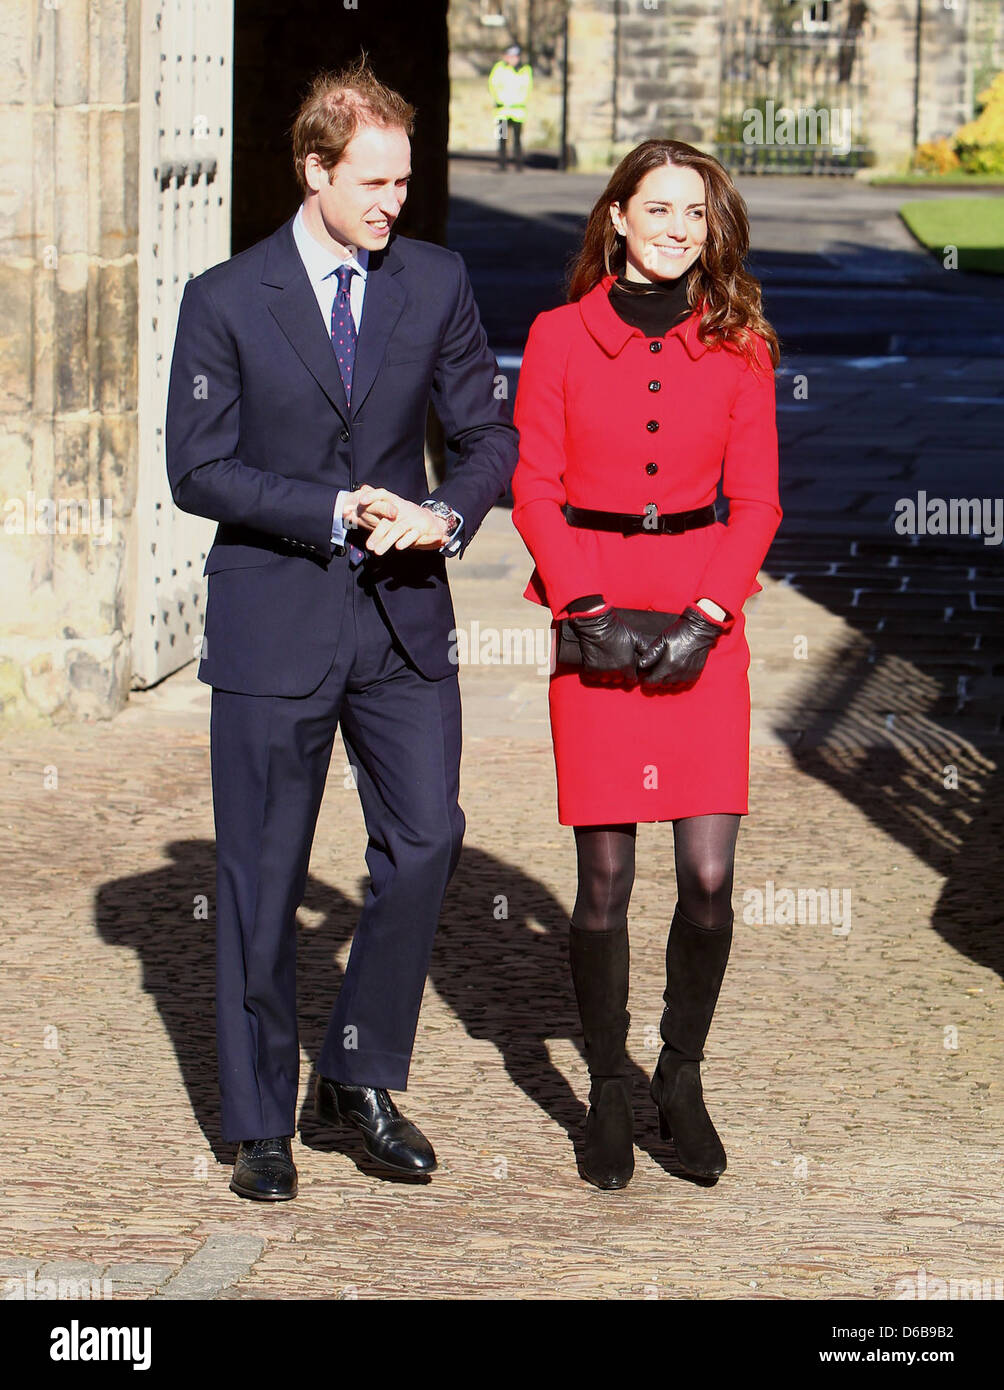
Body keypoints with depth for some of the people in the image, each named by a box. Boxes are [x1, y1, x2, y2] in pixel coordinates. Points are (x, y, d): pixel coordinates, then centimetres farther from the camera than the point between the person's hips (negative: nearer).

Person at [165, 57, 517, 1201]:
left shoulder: (436, 283, 4)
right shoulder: (225, 301, -5)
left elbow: (488, 434, 9)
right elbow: (197, 471, -7)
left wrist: (446, 513, -13)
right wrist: (338, 511, -16)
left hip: (402, 615, 3)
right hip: (272, 623, -3)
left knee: (425, 841, -3)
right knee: (261, 878, 3)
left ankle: (361, 1076, 16)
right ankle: (260, 1124, 15)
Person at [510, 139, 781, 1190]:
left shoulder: (739, 346, 5)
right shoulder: (561, 337, 1)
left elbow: (756, 499, 5)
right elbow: (535, 488, 1)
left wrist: (705, 614, -8)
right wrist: (592, 613, -10)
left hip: (704, 619, 1)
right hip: (596, 616, -1)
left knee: (709, 876, -4)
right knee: (605, 876, -1)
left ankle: (681, 1078, 17)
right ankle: (607, 1095, 15)